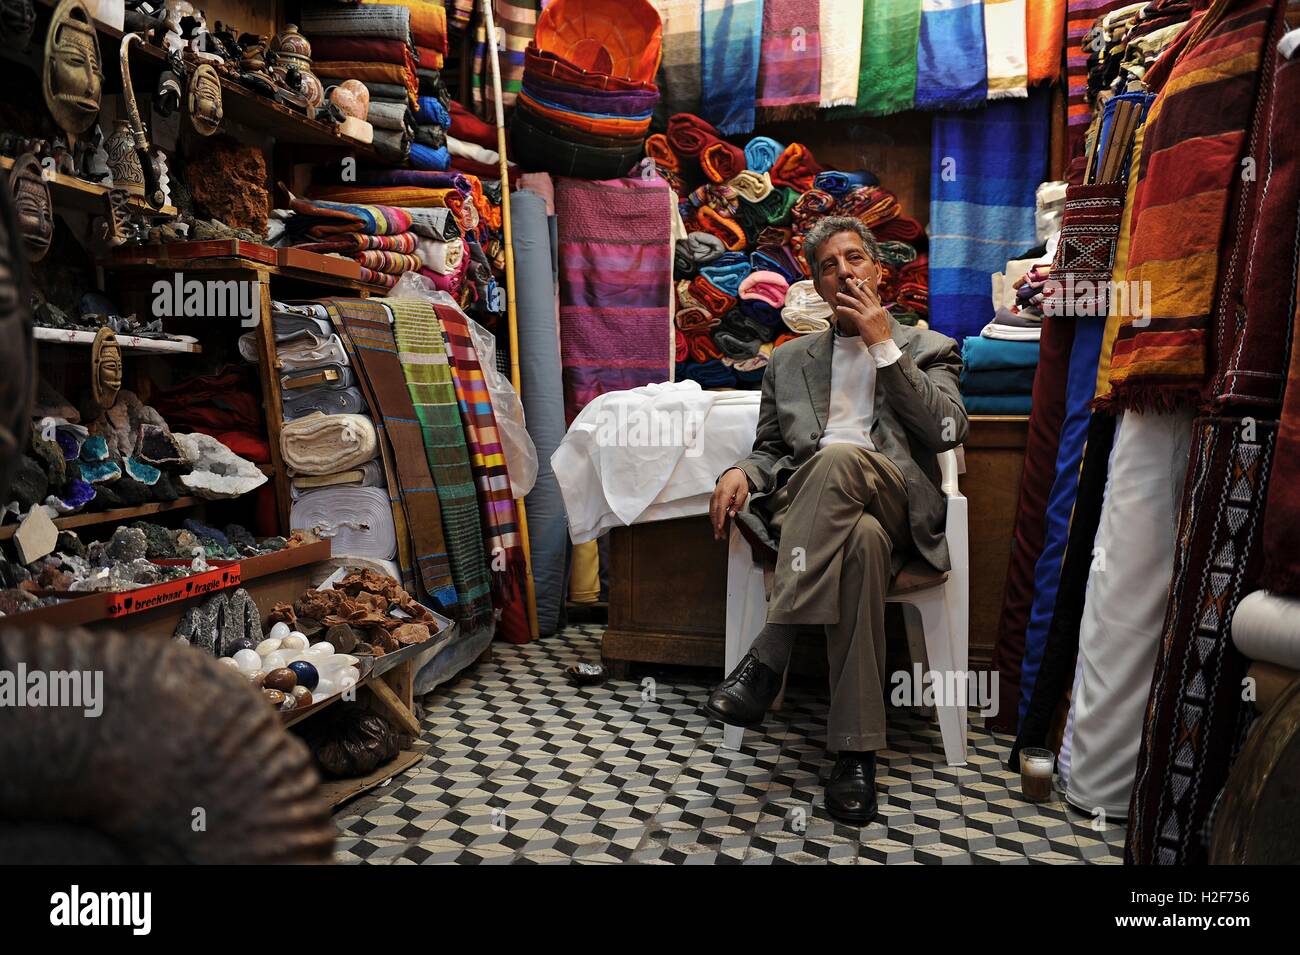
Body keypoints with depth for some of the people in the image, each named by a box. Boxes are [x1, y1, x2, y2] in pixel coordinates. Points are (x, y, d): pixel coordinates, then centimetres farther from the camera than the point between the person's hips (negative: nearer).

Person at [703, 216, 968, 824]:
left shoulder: (928, 348, 20)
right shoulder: (789, 359, 27)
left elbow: (947, 431, 1)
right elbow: (770, 448, 24)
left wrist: (883, 345, 0)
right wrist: (742, 472, -2)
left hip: (893, 503, -1)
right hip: (806, 508, 1)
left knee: (840, 457, -38)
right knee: (861, 541, -38)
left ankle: (766, 660, -39)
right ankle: (856, 751, -34)